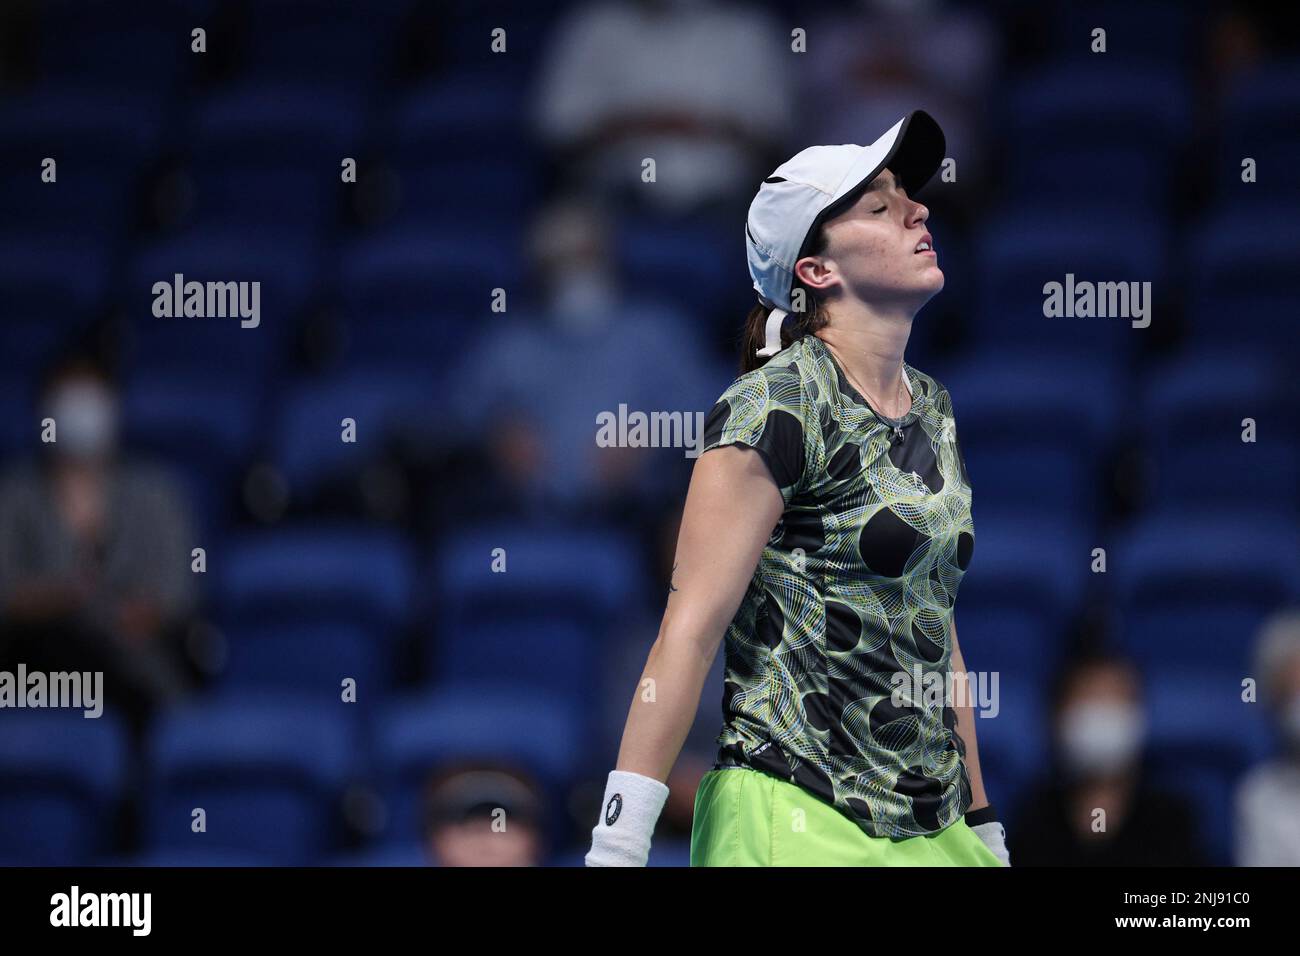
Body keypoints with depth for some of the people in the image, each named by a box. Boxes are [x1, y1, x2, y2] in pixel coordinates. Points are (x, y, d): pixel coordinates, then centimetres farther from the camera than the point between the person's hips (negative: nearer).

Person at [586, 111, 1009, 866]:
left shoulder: (933, 407, 14)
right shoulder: (777, 406, -9)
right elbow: (690, 629, -14)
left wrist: (985, 830, 19)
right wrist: (617, 845, -19)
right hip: (798, 824, -7)